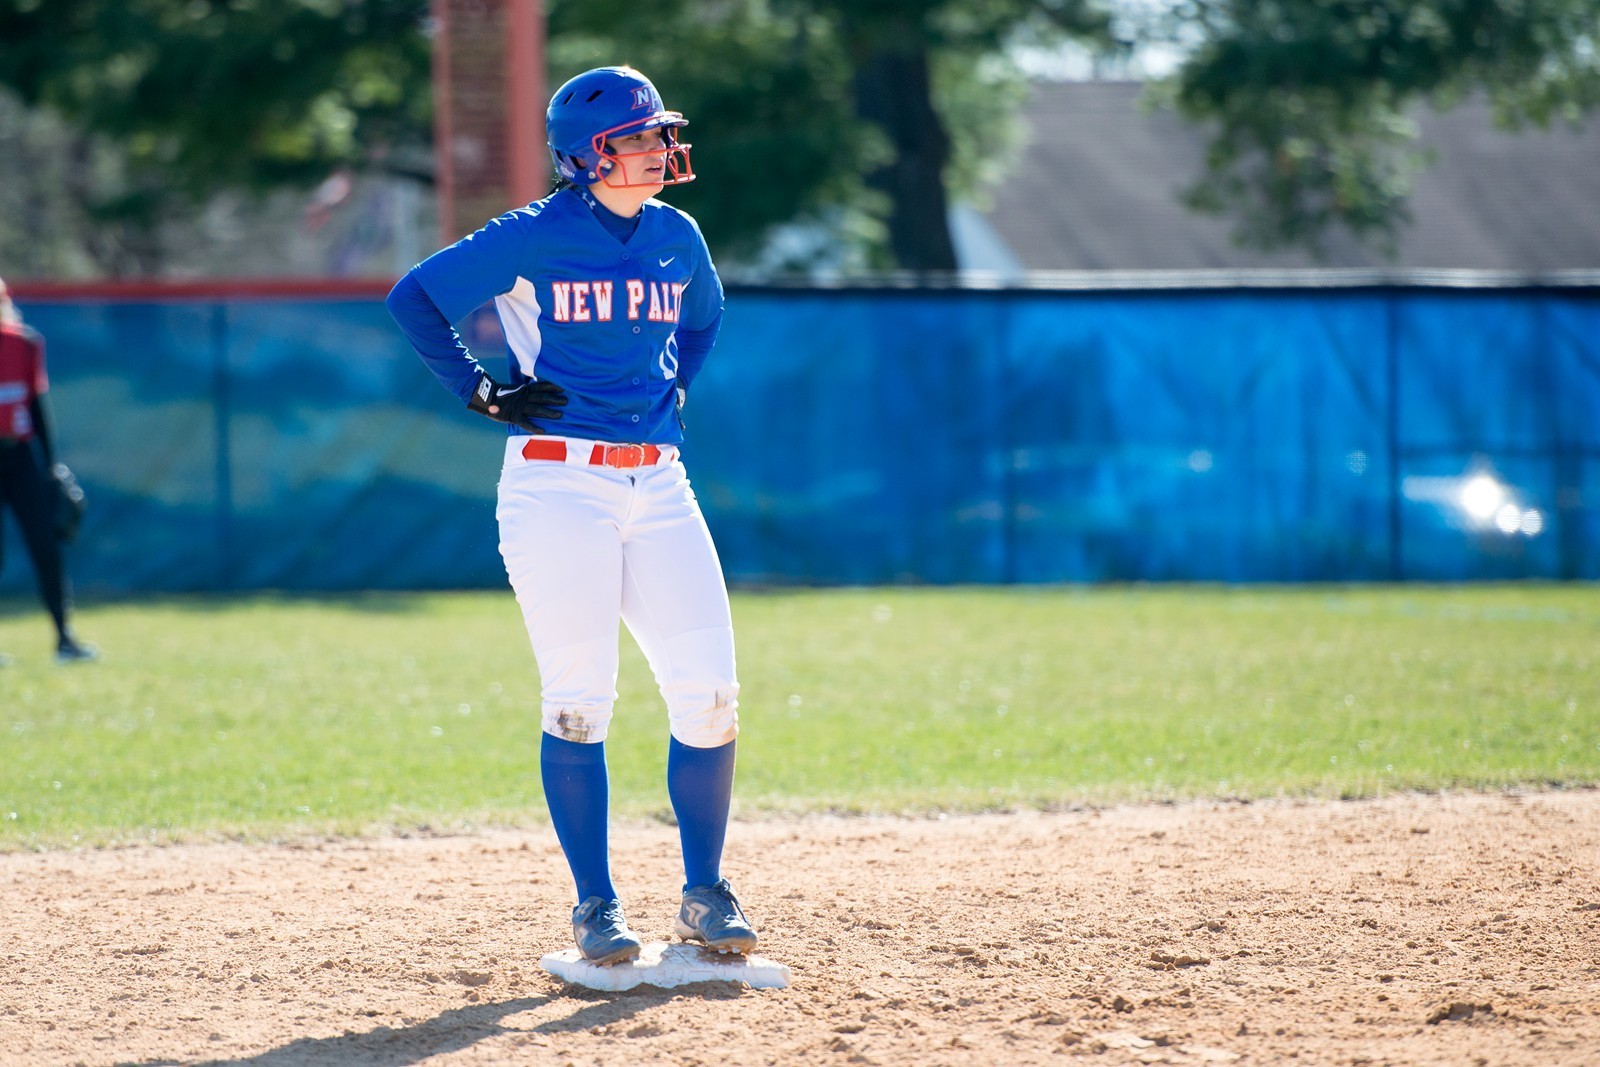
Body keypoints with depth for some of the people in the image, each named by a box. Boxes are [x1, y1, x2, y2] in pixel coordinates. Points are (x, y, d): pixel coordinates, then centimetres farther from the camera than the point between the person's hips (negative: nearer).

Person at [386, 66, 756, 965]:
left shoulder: (677, 237, 10)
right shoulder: (533, 240, -6)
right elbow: (414, 297, -2)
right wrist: (483, 393, -5)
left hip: (658, 485, 5)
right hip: (558, 482, -5)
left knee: (709, 695, -3)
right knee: (579, 704, -5)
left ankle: (706, 894, 10)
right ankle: (596, 907, 5)